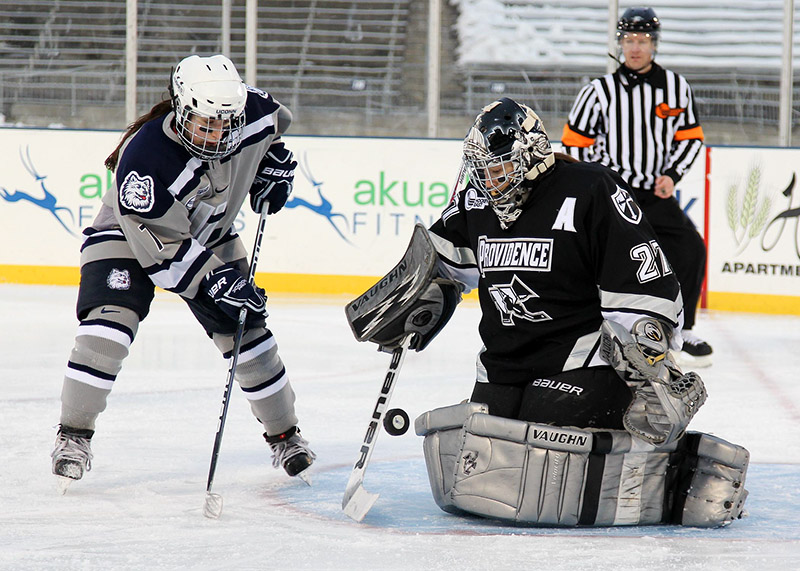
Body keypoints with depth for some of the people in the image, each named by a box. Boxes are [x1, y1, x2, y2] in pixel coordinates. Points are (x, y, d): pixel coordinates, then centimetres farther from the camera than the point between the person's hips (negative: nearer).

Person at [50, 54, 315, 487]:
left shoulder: (251, 113, -22)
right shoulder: (143, 157, -38)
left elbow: (275, 123, 7)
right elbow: (161, 245, -33)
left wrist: (273, 165, -2)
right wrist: (214, 281, -35)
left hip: (209, 235, 5)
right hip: (129, 237, -5)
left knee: (246, 331, 0)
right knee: (109, 321, -24)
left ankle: (284, 435, 16)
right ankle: (74, 435, -15)